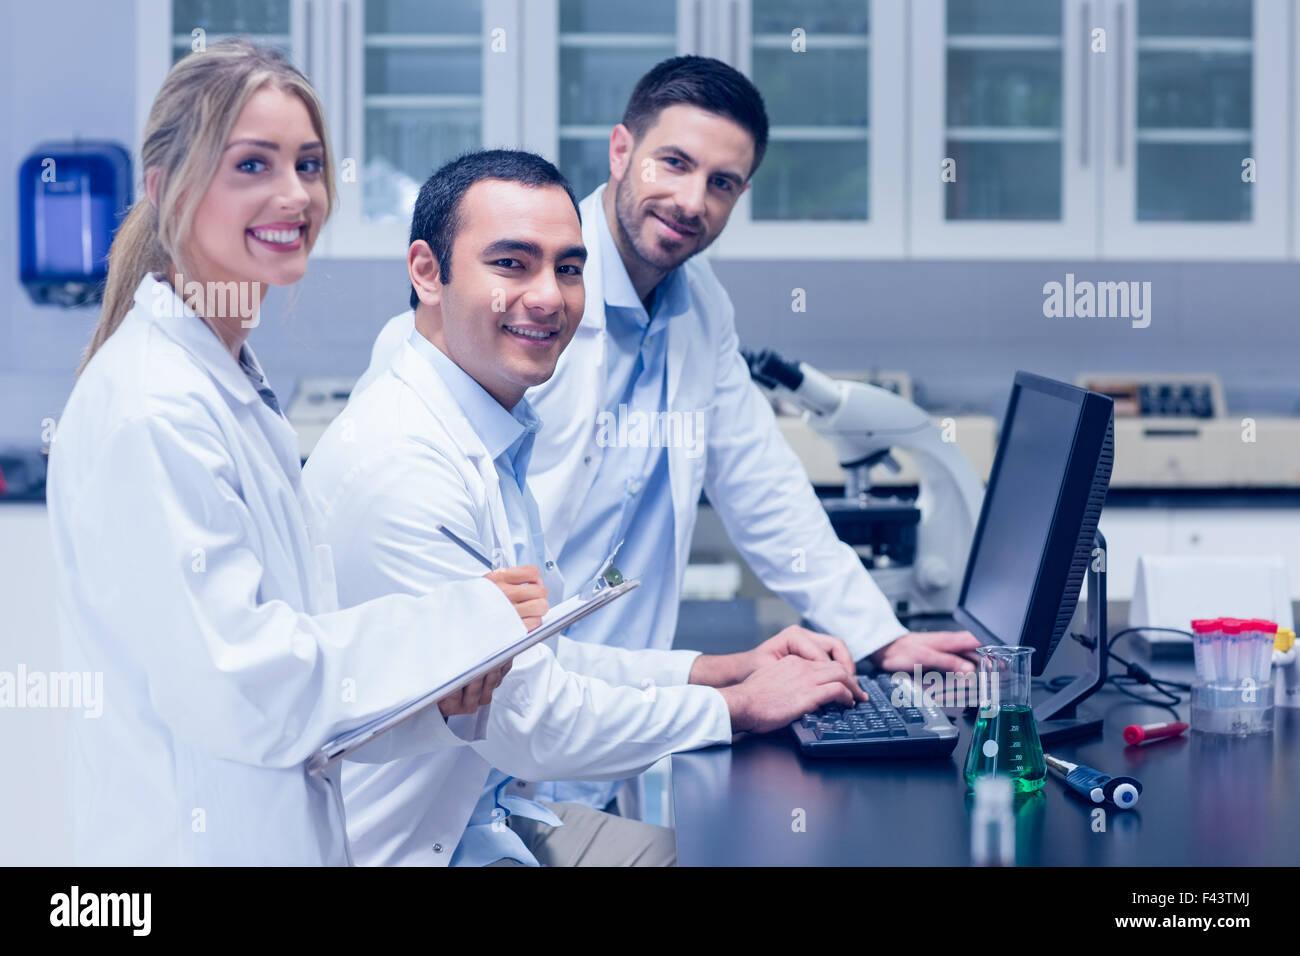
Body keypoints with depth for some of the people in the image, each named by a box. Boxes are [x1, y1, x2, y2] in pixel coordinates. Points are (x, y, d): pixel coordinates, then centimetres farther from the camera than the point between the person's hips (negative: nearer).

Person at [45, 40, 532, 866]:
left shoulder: (233, 384, 10)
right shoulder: (151, 411, -20)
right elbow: (232, 684, -23)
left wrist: (437, 695, -4)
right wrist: (456, 626, -16)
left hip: (287, 826, 9)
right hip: (194, 835, -9)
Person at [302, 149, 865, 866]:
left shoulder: (497, 443, 9)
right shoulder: (393, 462, -23)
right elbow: (530, 718, -22)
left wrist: (730, 667, 3)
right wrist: (740, 706, -11)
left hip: (494, 817, 9)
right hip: (412, 847, -9)